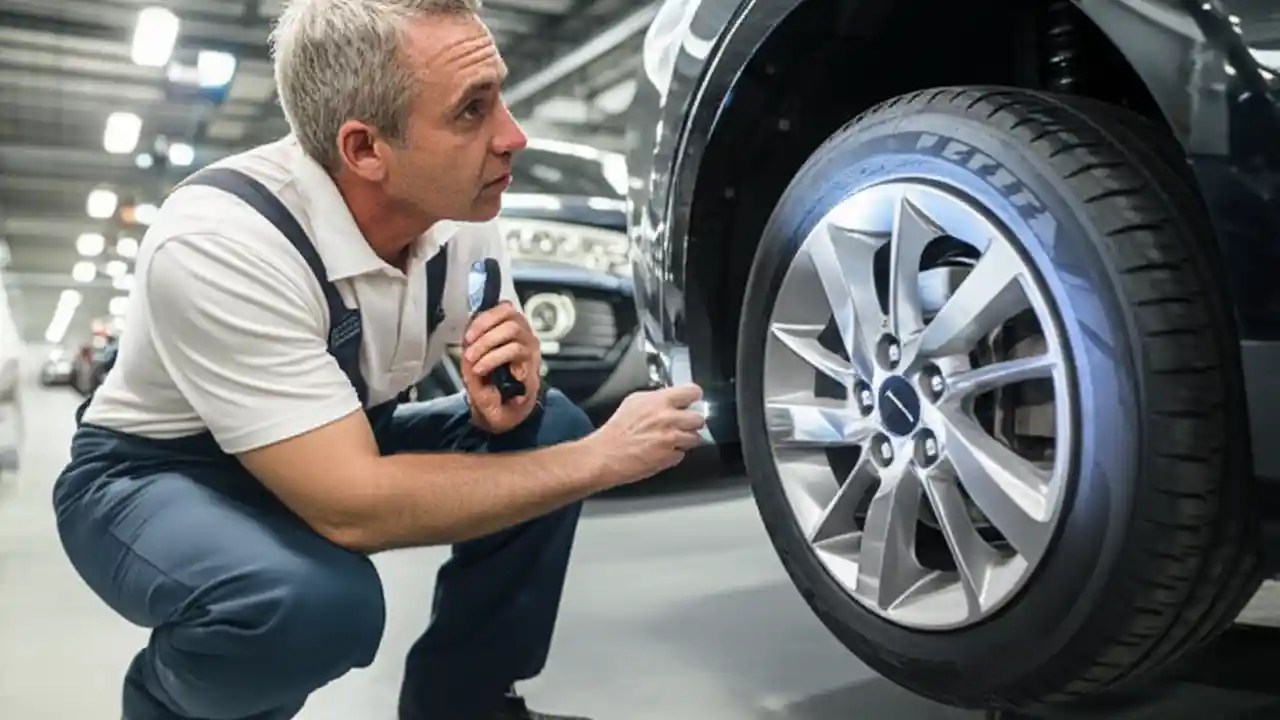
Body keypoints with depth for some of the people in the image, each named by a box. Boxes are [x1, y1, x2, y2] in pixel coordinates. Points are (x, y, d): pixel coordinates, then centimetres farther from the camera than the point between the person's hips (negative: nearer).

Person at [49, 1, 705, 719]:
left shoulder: (462, 207, -14)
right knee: (318, 598, -36)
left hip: (337, 445, 6)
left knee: (548, 429, -12)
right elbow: (351, 510, -37)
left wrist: (508, 395, -24)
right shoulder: (219, 243, -34)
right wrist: (604, 456, -31)